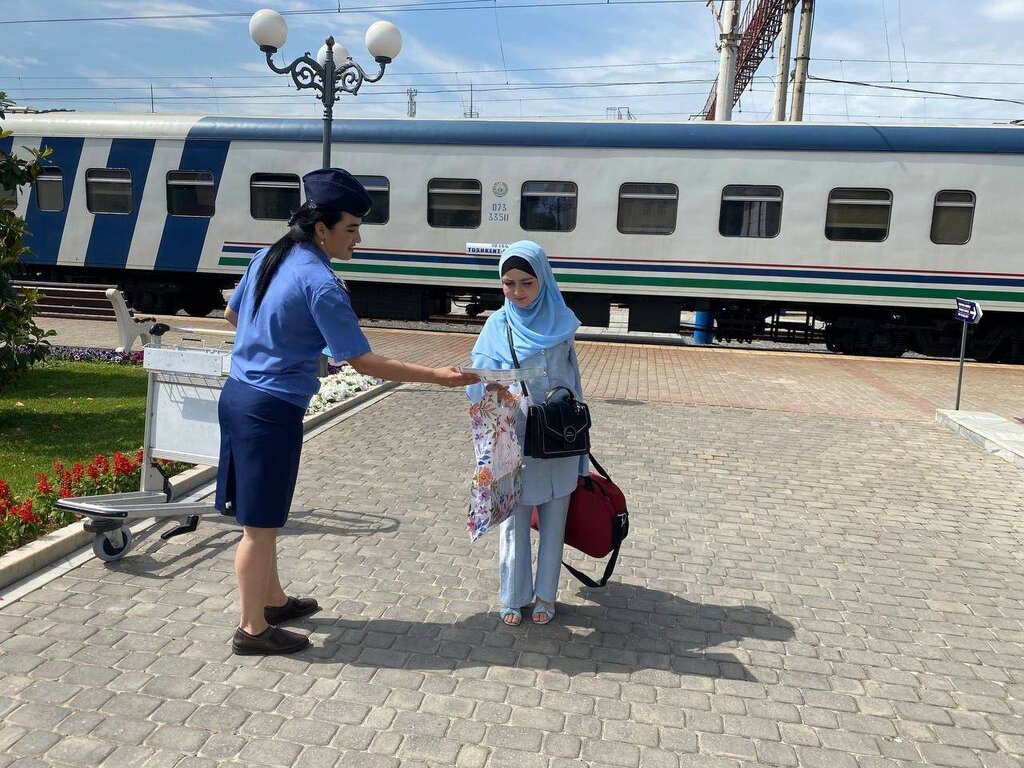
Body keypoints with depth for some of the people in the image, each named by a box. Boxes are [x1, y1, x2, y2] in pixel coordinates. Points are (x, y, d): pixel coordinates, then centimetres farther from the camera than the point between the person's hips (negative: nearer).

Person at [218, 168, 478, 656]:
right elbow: (363, 362, -19)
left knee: (260, 517, 21)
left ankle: (273, 600, 38)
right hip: (272, 410, -9)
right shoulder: (320, 284, -19)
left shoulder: (268, 258, 7)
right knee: (261, 524, 4)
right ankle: (252, 629, 19)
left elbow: (232, 315, 21)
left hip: (238, 396, 9)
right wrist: (435, 376, -16)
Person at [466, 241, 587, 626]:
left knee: (553, 519, 11)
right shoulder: (497, 326, -2)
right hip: (514, 441, -1)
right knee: (514, 520, 9)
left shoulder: (561, 321, 1)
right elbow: (478, 382, -5)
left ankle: (545, 595, 28)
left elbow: (573, 381, 7)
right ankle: (514, 597, 27)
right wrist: (490, 388, -30)